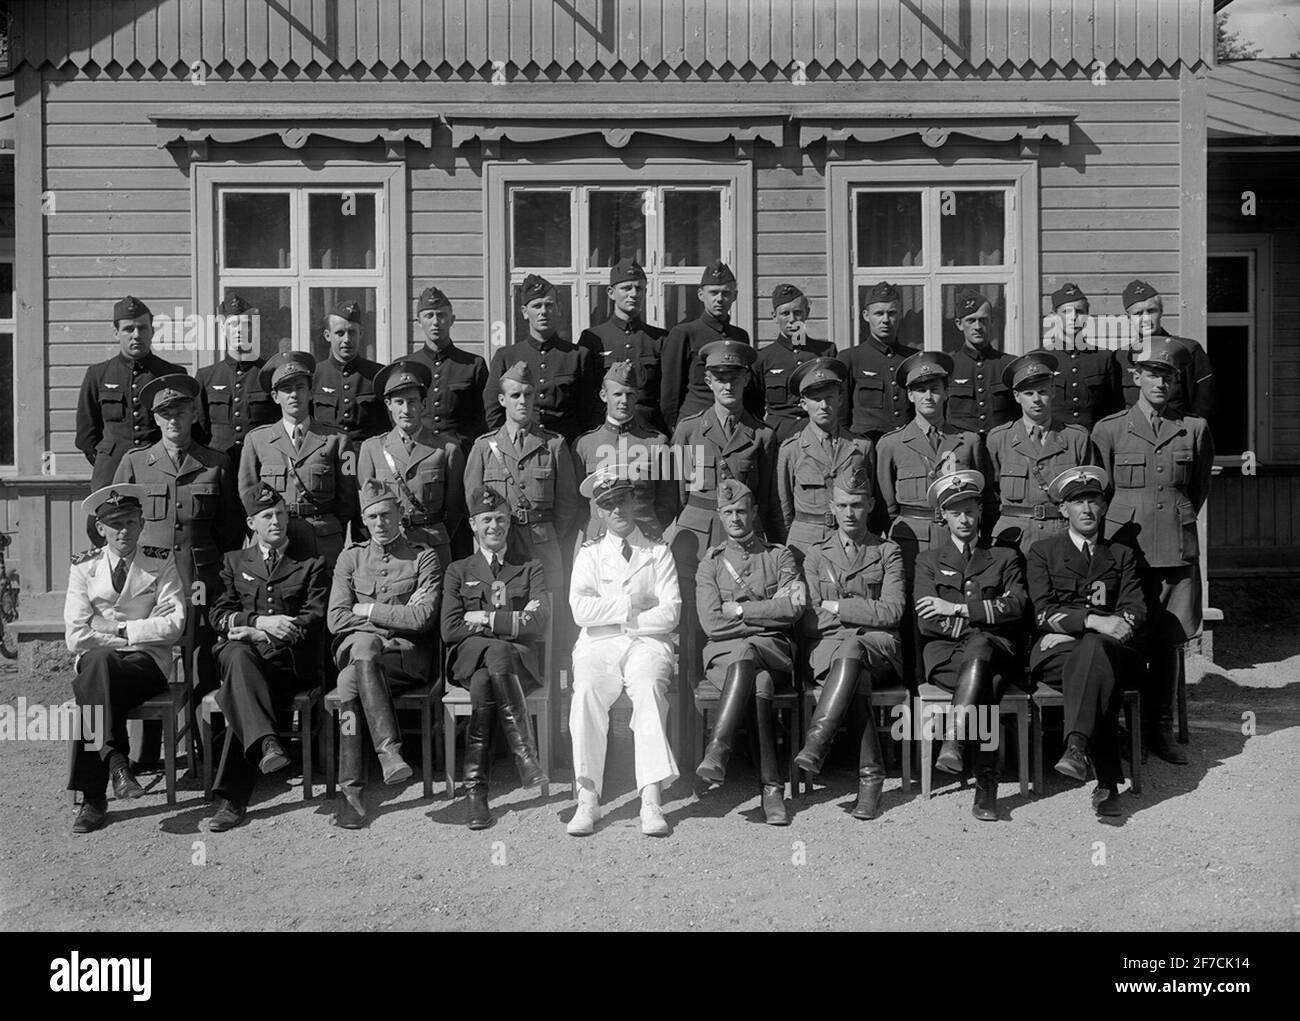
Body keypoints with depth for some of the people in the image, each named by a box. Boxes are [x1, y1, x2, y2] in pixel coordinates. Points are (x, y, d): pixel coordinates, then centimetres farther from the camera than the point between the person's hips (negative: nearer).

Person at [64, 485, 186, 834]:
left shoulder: (161, 562, 7)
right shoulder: (83, 566, 9)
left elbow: (174, 625, -4)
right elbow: (75, 637, -1)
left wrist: (121, 629, -7)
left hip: (147, 662, -1)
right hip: (95, 662, 1)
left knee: (92, 688, -32)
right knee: (98, 660, -35)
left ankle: (94, 798, -33)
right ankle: (115, 759, -34)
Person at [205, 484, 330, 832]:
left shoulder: (312, 564, 16)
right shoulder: (234, 561, 23)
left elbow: (313, 620, 4)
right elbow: (219, 614, 11)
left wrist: (260, 634, -8)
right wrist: (262, 622, -8)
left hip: (290, 659, -2)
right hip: (244, 654, 2)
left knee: (239, 697, -31)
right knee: (238, 655, -37)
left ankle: (232, 797, -33)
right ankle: (265, 742, -51)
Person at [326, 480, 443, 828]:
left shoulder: (425, 558, 8)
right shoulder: (350, 557, 17)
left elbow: (422, 619, -6)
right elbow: (336, 620, 5)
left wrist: (368, 610, -2)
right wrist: (397, 616, -3)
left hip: (409, 656, -2)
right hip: (356, 647, 2)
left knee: (352, 681, -31)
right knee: (364, 645, -34)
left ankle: (350, 790, -33)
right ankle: (389, 751, -40)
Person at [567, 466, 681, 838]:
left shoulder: (658, 551, 14)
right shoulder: (589, 553, 17)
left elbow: (670, 613, 0)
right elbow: (580, 610, 0)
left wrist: (610, 614, -4)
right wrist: (632, 606, -6)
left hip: (647, 642, -1)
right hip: (597, 645, 1)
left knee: (649, 689, -33)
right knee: (586, 693, -31)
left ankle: (651, 801, -38)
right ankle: (588, 800, -29)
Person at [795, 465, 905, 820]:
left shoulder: (888, 553, 15)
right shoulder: (816, 555, 17)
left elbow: (892, 613, 0)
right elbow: (809, 622, 6)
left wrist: (838, 607, -4)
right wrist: (864, 611, -3)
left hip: (880, 648, -1)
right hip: (828, 646, 1)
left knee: (851, 651, -38)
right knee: (856, 677, -36)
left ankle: (816, 743, -47)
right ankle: (871, 774, -38)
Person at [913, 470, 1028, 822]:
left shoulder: (1005, 557, 20)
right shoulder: (929, 560, 18)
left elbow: (1017, 605, 0)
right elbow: (927, 621, 2)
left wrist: (958, 609, -8)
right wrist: (985, 616, -6)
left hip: (995, 648, 0)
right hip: (944, 652, 0)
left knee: (978, 646, -39)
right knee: (987, 686, -35)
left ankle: (952, 743, -45)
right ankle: (987, 781, -39)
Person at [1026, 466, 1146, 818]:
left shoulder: (1122, 555, 23)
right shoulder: (1043, 552, 14)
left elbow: (1135, 610, 7)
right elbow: (1044, 613, -1)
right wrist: (1093, 621, -18)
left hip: (1111, 647, 1)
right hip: (1055, 651, -1)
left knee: (1092, 650, -37)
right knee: (1099, 670, -36)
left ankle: (1077, 748, -52)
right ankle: (1107, 783, -47)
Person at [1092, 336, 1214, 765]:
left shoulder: (1195, 429, 9)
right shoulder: (1109, 429, 4)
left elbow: (1199, 489, 19)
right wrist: (1118, 528, 10)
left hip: (1177, 548, 2)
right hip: (1124, 544, -2)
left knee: (1170, 641, 3)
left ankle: (1160, 730, 15)